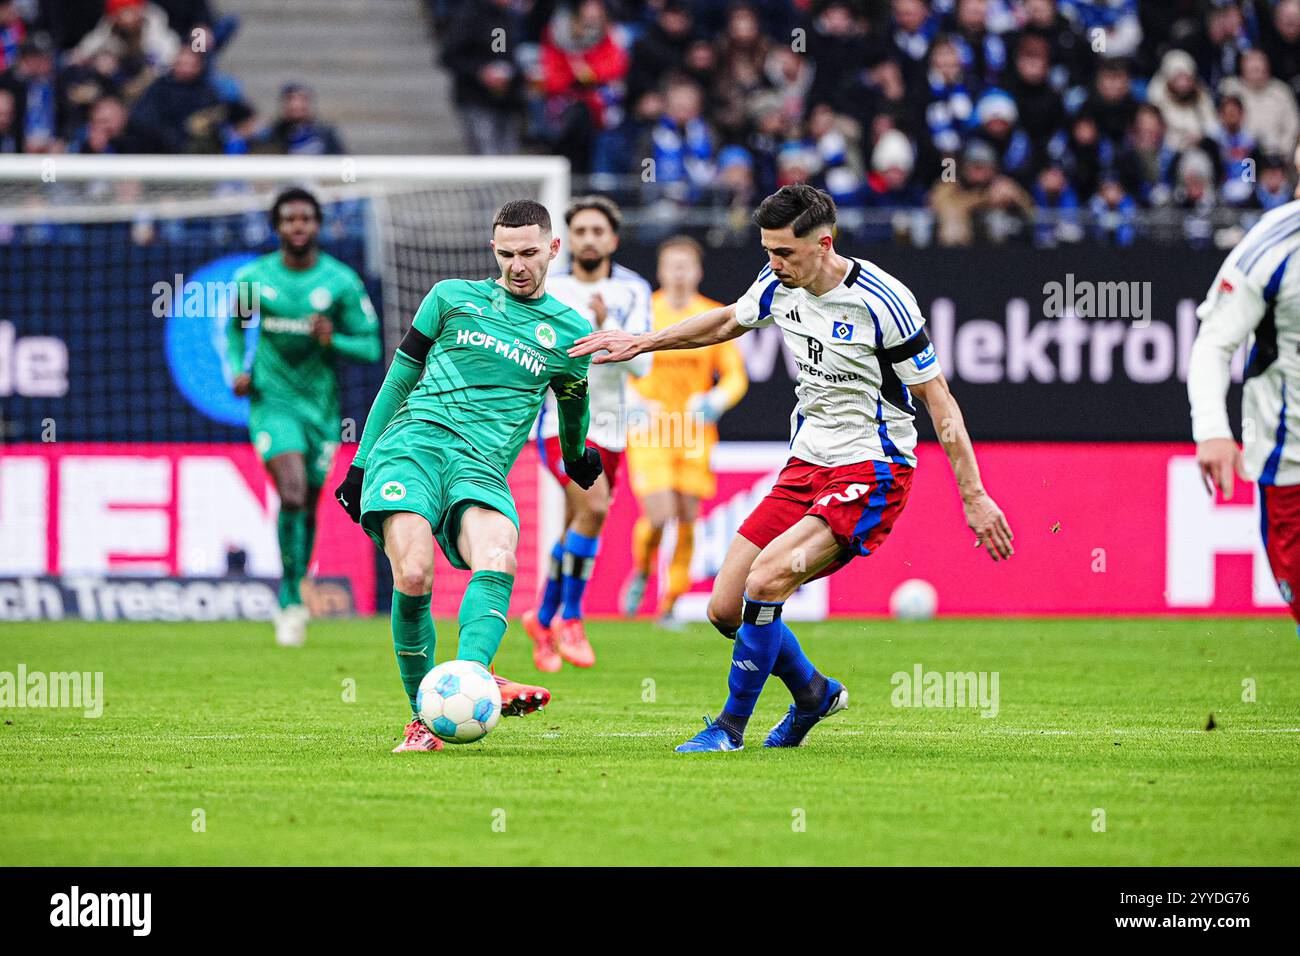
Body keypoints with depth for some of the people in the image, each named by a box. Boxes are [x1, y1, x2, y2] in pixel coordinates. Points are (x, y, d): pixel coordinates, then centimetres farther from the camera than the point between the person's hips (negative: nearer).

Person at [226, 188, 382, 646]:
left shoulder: (342, 281, -6)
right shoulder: (253, 278, -2)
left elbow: (371, 347, -3)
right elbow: (236, 326, 17)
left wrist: (334, 341, -23)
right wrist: (237, 370, 0)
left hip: (321, 403, 2)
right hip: (272, 399, -1)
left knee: (307, 507, 11)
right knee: (292, 493, -22)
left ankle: (290, 598, 34)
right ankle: (292, 601, -13)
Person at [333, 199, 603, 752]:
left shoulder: (570, 332, 16)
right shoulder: (452, 298, 15)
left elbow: (572, 413, 36)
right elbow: (399, 379, 19)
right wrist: (361, 462, 17)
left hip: (482, 468, 1)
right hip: (413, 439, -1)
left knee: (497, 562, -33)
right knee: (413, 576, -26)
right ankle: (423, 716, -17)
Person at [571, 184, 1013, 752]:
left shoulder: (881, 300, -18)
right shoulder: (779, 285, 1)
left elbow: (938, 398, -12)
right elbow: (727, 322, 26)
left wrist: (974, 497, -13)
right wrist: (642, 342, 25)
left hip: (870, 475, -7)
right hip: (806, 465, 7)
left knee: (765, 581, -26)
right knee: (725, 610, -1)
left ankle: (730, 727, -9)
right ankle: (814, 693, 26)